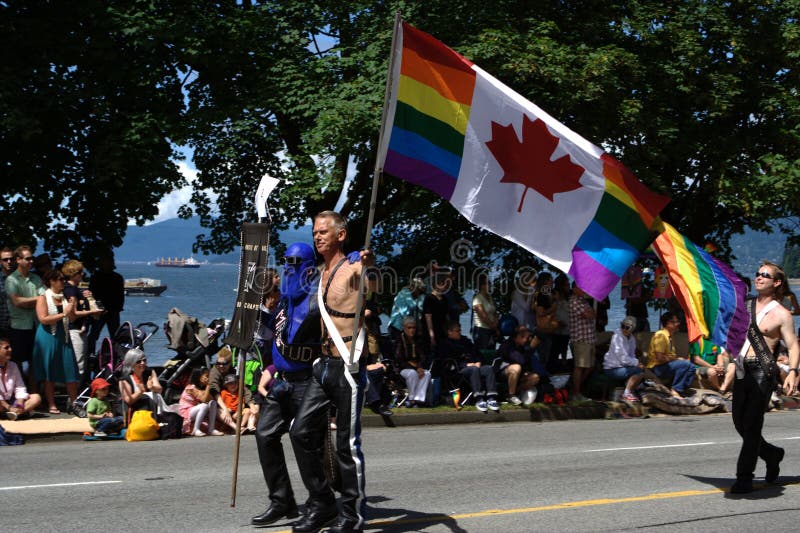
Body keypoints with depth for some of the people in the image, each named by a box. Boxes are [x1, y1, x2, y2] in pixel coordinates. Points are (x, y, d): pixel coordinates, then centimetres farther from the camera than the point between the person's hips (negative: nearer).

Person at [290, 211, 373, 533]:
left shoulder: (352, 270, -10)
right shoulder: (322, 272, 14)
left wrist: (371, 267, -53)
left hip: (347, 369, -8)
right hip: (324, 365, 8)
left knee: (347, 443, -3)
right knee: (302, 431, 5)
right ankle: (321, 505, 16)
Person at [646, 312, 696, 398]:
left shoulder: (669, 336, 14)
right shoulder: (661, 335, -15)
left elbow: (669, 356, 14)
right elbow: (660, 357, -22)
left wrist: (677, 358, -5)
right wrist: (676, 359, -12)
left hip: (666, 366, 10)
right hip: (657, 368, -10)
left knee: (691, 367, 1)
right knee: (685, 364, -24)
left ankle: (679, 390, -5)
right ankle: (675, 391, -17)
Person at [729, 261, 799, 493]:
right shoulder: (745, 306, 14)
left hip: (762, 372, -6)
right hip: (742, 371, 6)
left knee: (751, 425, -8)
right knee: (739, 423, 8)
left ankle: (744, 478, -3)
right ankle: (772, 455, 32)